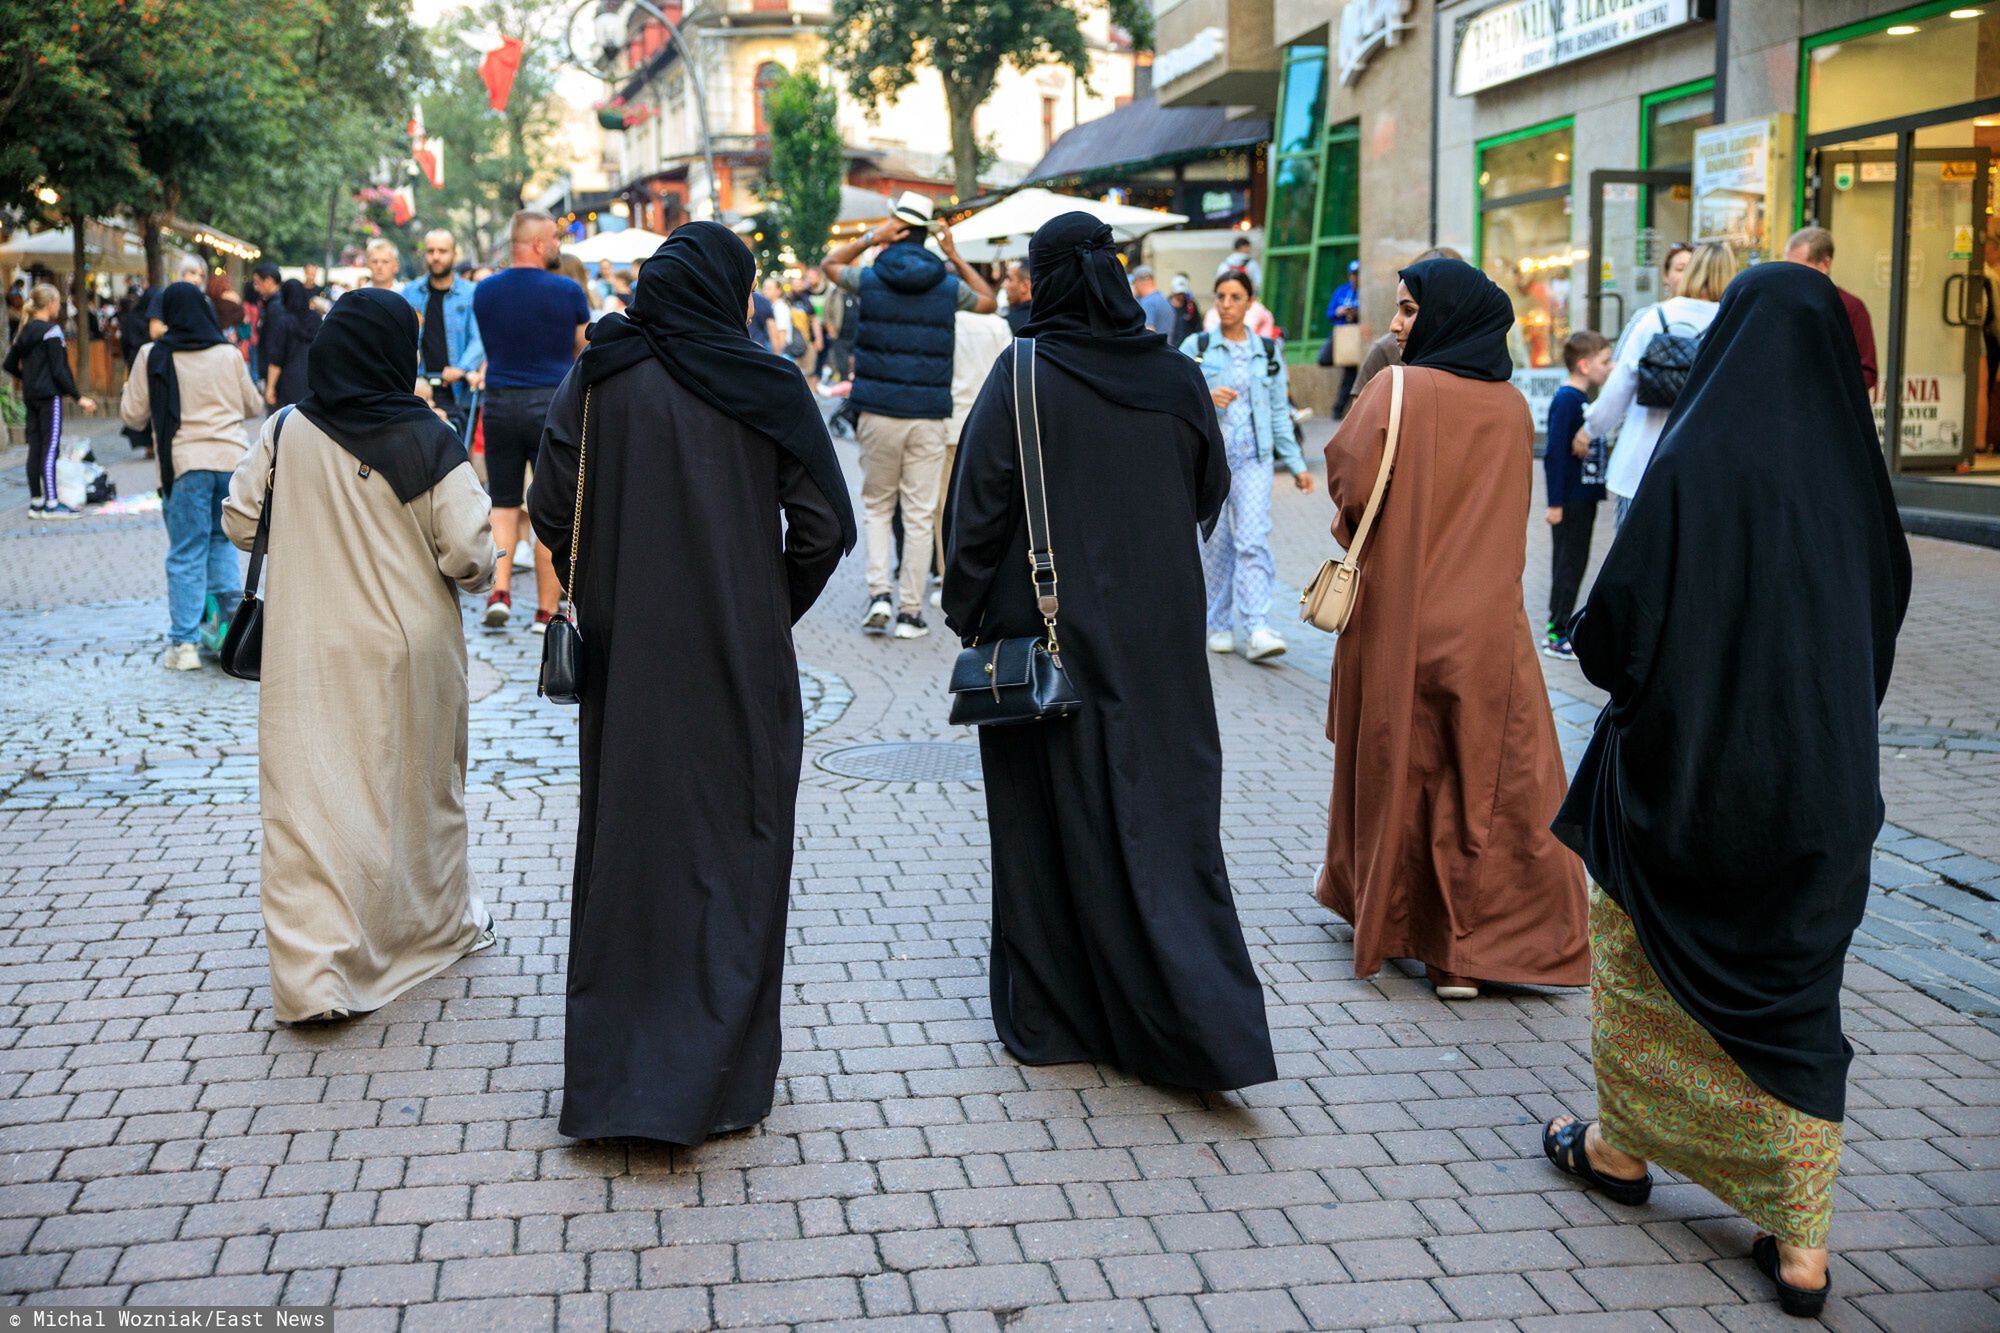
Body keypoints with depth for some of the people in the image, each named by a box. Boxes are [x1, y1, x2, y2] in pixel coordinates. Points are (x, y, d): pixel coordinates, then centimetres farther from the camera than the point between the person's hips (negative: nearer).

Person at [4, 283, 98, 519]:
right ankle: (51, 504, -10)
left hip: (30, 395, 8)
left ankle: (36, 502, 13)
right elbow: (59, 370, -15)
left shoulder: (25, 331, 13)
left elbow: (9, 365, 17)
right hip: (50, 395, -8)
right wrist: (78, 397, -13)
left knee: (35, 448, 9)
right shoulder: (51, 330, -11)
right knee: (50, 449, -8)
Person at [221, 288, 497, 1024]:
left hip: (307, 651, 1)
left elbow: (240, 521, 4)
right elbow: (469, 554, -15)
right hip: (409, 647, -1)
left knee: (311, 798, 1)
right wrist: (475, 574, 7)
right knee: (419, 784, 17)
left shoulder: (285, 433, -4)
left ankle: (313, 970, -7)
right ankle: (440, 922, 35)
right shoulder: (427, 441, -12)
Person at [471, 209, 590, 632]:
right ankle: (547, 611, 6)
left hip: (500, 403, 3)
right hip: (553, 403, -3)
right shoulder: (568, 291, -7)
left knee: (503, 503, 14)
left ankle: (499, 591, -2)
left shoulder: (484, 291, 4)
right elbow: (585, 351, 5)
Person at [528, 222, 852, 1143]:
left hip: (624, 658, 2)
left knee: (623, 846, 12)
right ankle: (718, 1081, 14)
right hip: (740, 658, -2)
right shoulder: (767, 386, -7)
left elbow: (551, 513, -3)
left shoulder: (596, 382, -1)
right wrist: (776, 610, 6)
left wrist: (605, 604, 10)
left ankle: (610, 1077, 20)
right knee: (730, 853, 7)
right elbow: (822, 524, -9)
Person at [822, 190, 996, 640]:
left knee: (877, 506, 15)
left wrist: (870, 237, 9)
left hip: (878, 412, 0)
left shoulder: (870, 279, 0)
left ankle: (879, 592, 0)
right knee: (919, 514, 4)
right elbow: (989, 301, 24)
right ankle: (910, 611, 7)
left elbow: (830, 264, 21)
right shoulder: (948, 286, 3)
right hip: (929, 415, 0)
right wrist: (955, 257, 21)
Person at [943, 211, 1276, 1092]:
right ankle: (1202, 1025, 6)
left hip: (1049, 631, -3)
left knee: (1053, 821, 8)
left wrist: (966, 612, 0)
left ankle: (1051, 1015, 18)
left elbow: (980, 499, -10)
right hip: (1158, 638, 3)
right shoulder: (1177, 377, 1)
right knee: (1165, 817, 8)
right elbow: (1211, 492, 11)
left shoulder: (1024, 374, -10)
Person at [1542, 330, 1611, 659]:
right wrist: (1554, 503, -20)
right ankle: (1556, 633, 4)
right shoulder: (1566, 400, -16)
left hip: (1585, 496, 9)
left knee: (1574, 563, 14)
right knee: (1568, 564, -3)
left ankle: (1559, 626, 22)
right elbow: (1554, 453, -19)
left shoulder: (1585, 399, 11)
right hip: (1570, 499, -9)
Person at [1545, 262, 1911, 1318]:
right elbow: (1884, 616, 10)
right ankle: (1800, 1240, 10)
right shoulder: (1850, 464, -1)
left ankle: (1622, 1148, 35)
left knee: (1646, 955, 18)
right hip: (1821, 784, 4)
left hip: (1687, 766, -4)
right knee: (1794, 992, 10)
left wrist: (1595, 642, 5)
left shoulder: (1695, 459, -16)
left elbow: (1616, 629, -17)